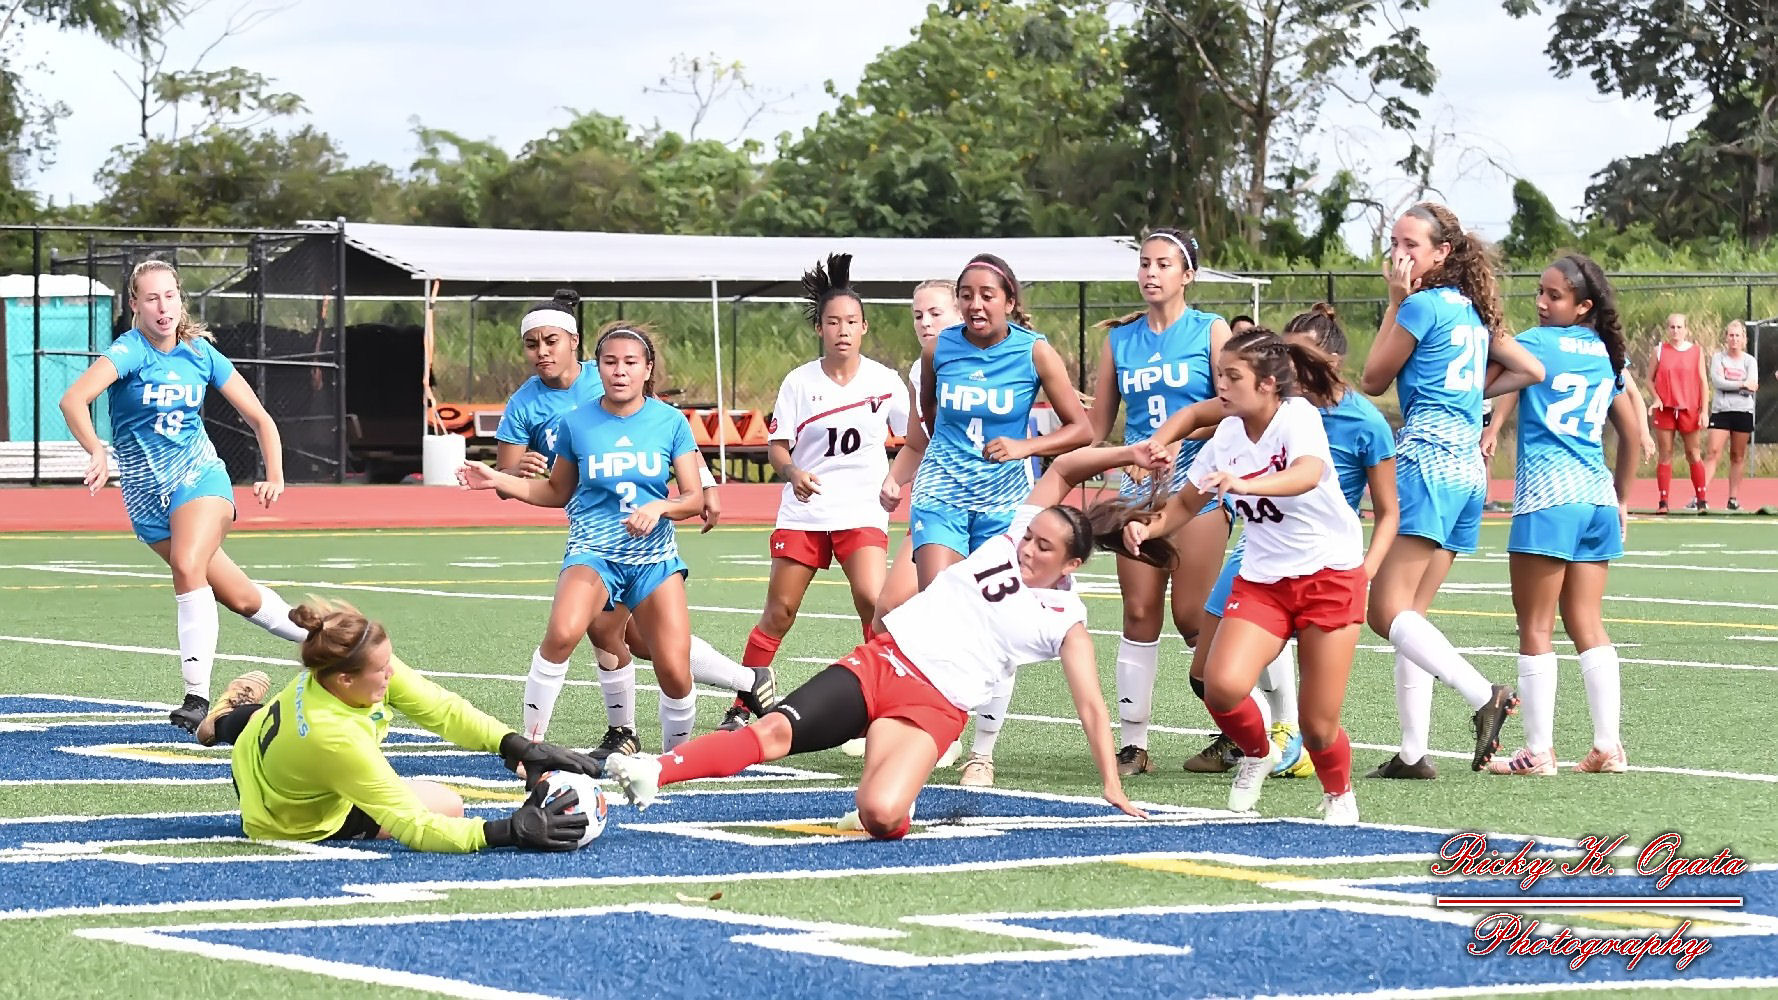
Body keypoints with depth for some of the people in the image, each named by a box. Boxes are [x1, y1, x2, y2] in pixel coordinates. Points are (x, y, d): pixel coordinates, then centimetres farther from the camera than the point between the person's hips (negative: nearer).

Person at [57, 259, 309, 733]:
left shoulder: (201, 353, -2)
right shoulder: (129, 351, -13)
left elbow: (259, 417, 6)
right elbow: (73, 400, -32)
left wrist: (275, 475, -8)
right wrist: (98, 452, -47)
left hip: (199, 475, 0)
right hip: (146, 491, 0)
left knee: (188, 566, -28)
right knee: (239, 597, 5)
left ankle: (198, 696, -26)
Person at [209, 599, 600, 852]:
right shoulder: (334, 738, -45)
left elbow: (440, 709, -22)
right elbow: (414, 827, -41)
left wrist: (520, 746, -33)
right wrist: (509, 832, -48)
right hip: (286, 821, -7)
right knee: (447, 807, 1)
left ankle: (231, 719, 39)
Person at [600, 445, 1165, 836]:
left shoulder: (1065, 621, 3)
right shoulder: (1013, 534, 13)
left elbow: (1091, 705, 2)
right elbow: (1063, 469, 17)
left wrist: (1112, 785, -4)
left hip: (935, 705, -3)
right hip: (882, 660, 3)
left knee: (880, 814, -31)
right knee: (774, 730, -21)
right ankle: (654, 773, -35)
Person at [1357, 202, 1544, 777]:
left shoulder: (1423, 305, -7)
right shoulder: (1472, 309, 17)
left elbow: (1373, 380, 4)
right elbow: (1533, 370, 19)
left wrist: (1395, 302, 7)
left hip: (1428, 457, -9)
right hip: (1470, 466, 9)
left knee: (1388, 610, -11)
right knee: (1410, 614, 8)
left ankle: (1484, 696, -25)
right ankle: (1413, 753, 3)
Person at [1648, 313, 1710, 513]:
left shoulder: (1696, 351, 5)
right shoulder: (1660, 350, 6)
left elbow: (1703, 382, 4)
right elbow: (1650, 379, 10)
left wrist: (1704, 410, -2)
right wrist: (1656, 398, -8)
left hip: (1689, 410, -1)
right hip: (1664, 409, 1)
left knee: (1694, 455, 2)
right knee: (1664, 455, 0)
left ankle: (1701, 500, 7)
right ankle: (1663, 502, 2)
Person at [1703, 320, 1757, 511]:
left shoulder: (1749, 360, 5)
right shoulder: (1718, 357, 4)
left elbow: (1752, 387, -8)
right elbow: (1717, 381, -10)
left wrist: (1727, 383, -12)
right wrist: (1742, 384, -12)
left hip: (1743, 412, 1)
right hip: (1721, 410, -1)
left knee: (1738, 456, 5)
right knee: (1714, 452, -10)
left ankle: (1734, 497, 11)